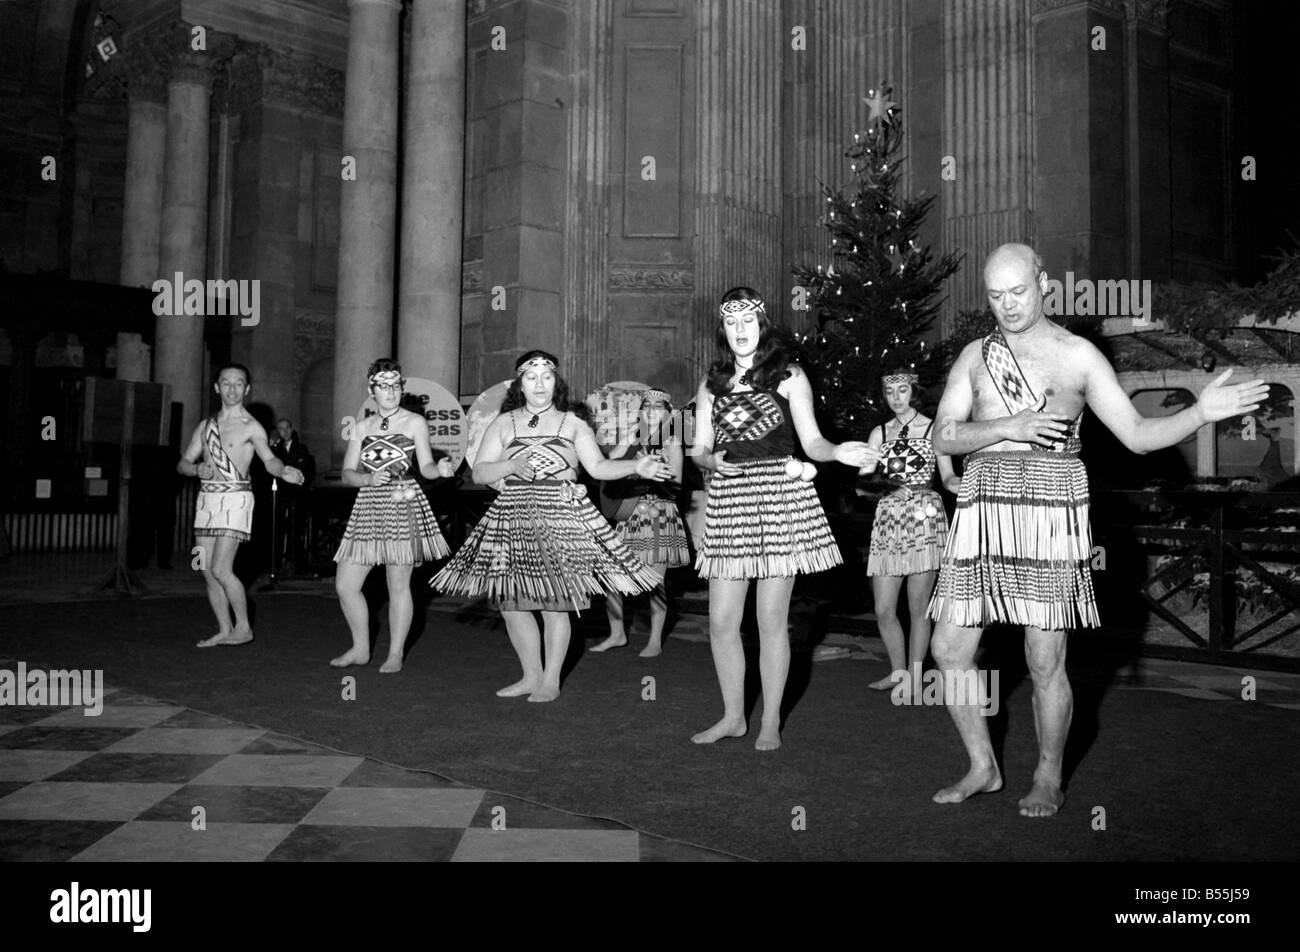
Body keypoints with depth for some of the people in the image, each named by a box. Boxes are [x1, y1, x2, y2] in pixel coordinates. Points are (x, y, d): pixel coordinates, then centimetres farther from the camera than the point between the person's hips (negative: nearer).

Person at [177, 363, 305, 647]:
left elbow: (269, 459, -18)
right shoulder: (206, 425, 14)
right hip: (206, 499, 6)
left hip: (235, 499, -6)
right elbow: (182, 464, 14)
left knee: (221, 569, -12)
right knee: (208, 572, 7)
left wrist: (284, 471, -41)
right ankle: (224, 631, 17)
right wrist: (198, 469, -10)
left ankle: (243, 628, 3)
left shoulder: (251, 427, -4)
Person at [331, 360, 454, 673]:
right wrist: (370, 478, -11)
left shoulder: (415, 422, 3)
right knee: (345, 585, 4)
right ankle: (361, 648, 23)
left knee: (398, 585, -1)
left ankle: (395, 654, 12)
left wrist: (441, 469, -23)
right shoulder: (361, 427, 12)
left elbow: (426, 467, -1)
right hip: (368, 507, 4)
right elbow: (347, 474, 8)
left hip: (403, 506, -4)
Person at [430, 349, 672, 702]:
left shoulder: (572, 424, 7)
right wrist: (511, 465, -13)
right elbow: (479, 473, 5)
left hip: (560, 517, -2)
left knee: (555, 601, -3)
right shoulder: (503, 424, 10)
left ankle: (551, 681, 11)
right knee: (511, 600, 4)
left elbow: (598, 466, -1)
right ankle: (531, 675, 20)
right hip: (513, 518, 2)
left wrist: (636, 466, -17)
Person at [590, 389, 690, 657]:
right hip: (629, 513, 4)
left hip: (659, 512, -4)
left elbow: (675, 479, -7)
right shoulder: (631, 439, 11)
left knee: (655, 579, -2)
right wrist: (632, 440, -7)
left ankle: (656, 641, 10)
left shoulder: (672, 442, 2)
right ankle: (617, 634, 16)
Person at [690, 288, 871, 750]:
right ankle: (733, 716, 22)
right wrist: (712, 460, -9)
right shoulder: (712, 384, 14)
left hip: (779, 494, -3)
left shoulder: (788, 376, 6)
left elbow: (812, 441, 3)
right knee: (721, 621, 4)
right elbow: (699, 449, 14)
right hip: (727, 500, 3)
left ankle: (771, 722, 15)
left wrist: (838, 452, -18)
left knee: (771, 619, 0)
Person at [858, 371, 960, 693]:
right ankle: (898, 671, 21)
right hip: (888, 518, 3)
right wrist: (866, 465, -15)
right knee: (883, 609, 1)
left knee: (918, 607, -3)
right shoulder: (880, 433, 14)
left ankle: (915, 680, 7)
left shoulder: (934, 428, 7)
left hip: (924, 517, -3)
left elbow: (948, 478, 5)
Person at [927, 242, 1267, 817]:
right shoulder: (974, 356, 11)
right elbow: (944, 438, 1)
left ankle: (1048, 780, 20)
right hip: (983, 508, 3)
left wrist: (1202, 412, -13)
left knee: (1045, 662, -1)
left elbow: (1138, 435, 3)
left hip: (1050, 511, -3)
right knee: (949, 649, 1)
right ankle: (983, 768, 20)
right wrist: (1008, 428, -14)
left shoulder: (1078, 356, 4)